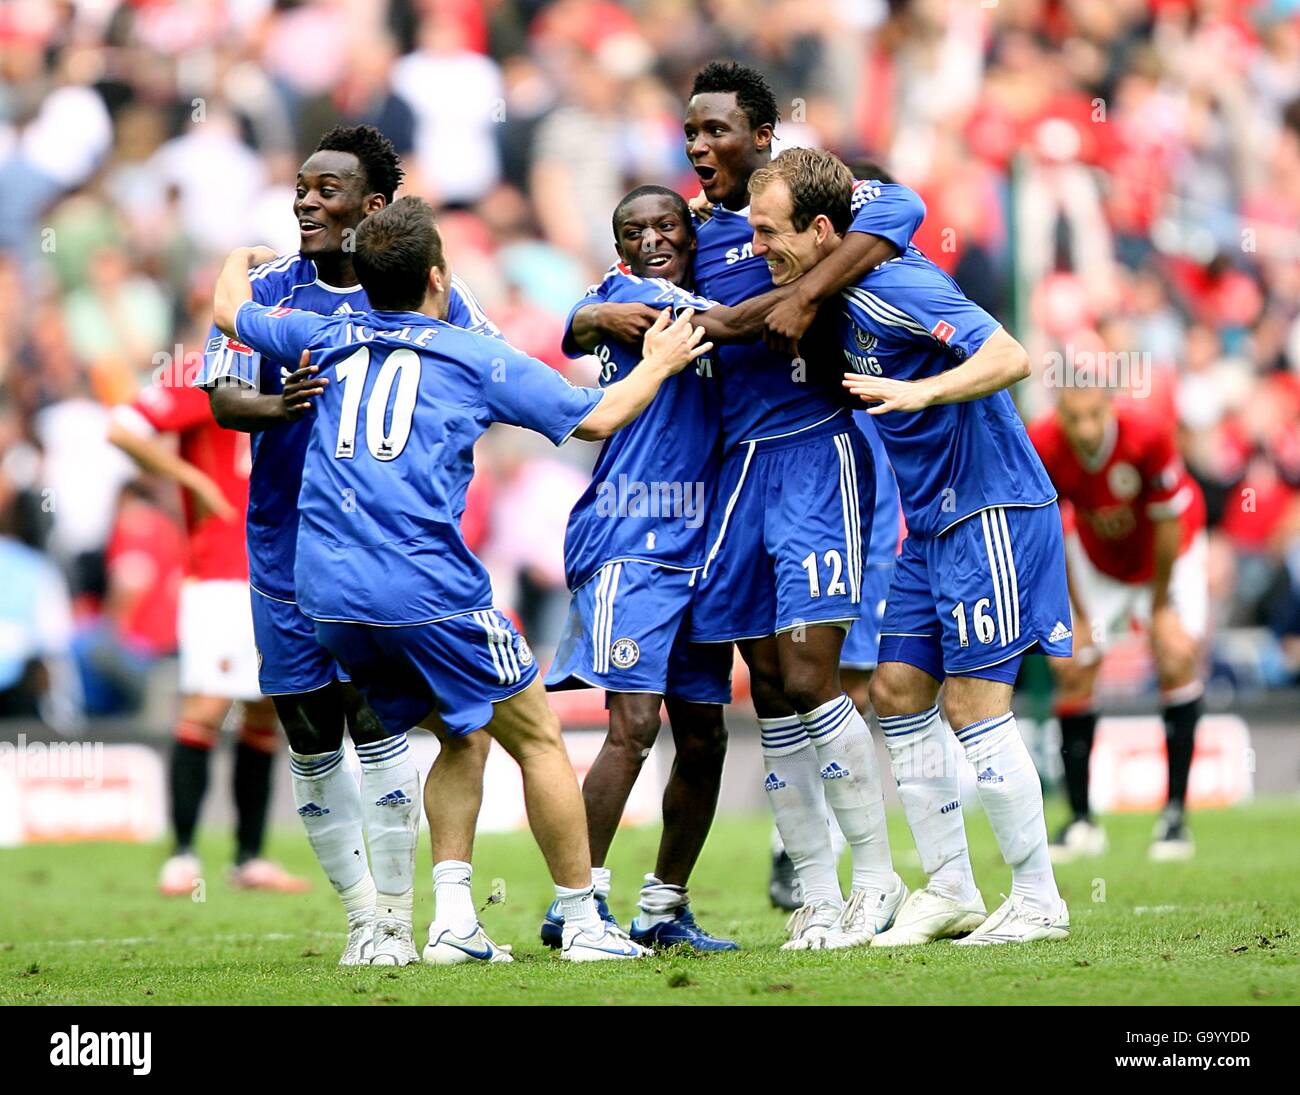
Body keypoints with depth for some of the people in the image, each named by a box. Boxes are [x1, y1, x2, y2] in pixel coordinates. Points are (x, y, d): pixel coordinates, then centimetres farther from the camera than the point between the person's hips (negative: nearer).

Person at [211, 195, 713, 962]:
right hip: (424, 586, -5)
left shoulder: (328, 340, 16)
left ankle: (453, 919, 7)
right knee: (538, 738, 7)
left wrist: (242, 261, 55)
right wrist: (659, 363, 29)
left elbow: (230, 312, 33)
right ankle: (584, 922, 7)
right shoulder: (477, 358, 6)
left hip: (328, 594, 5)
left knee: (461, 738, 20)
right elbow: (598, 417, 12)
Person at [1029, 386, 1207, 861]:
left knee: (1178, 660, -18)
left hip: (1168, 554, -2)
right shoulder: (1042, 448, -29)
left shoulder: (1148, 437, -36)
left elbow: (1168, 525, -22)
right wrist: (1078, 618, -9)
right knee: (1073, 671, -8)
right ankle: (1080, 821, 0)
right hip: (1097, 560, 2)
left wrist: (1160, 607, -13)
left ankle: (1175, 812, -11)